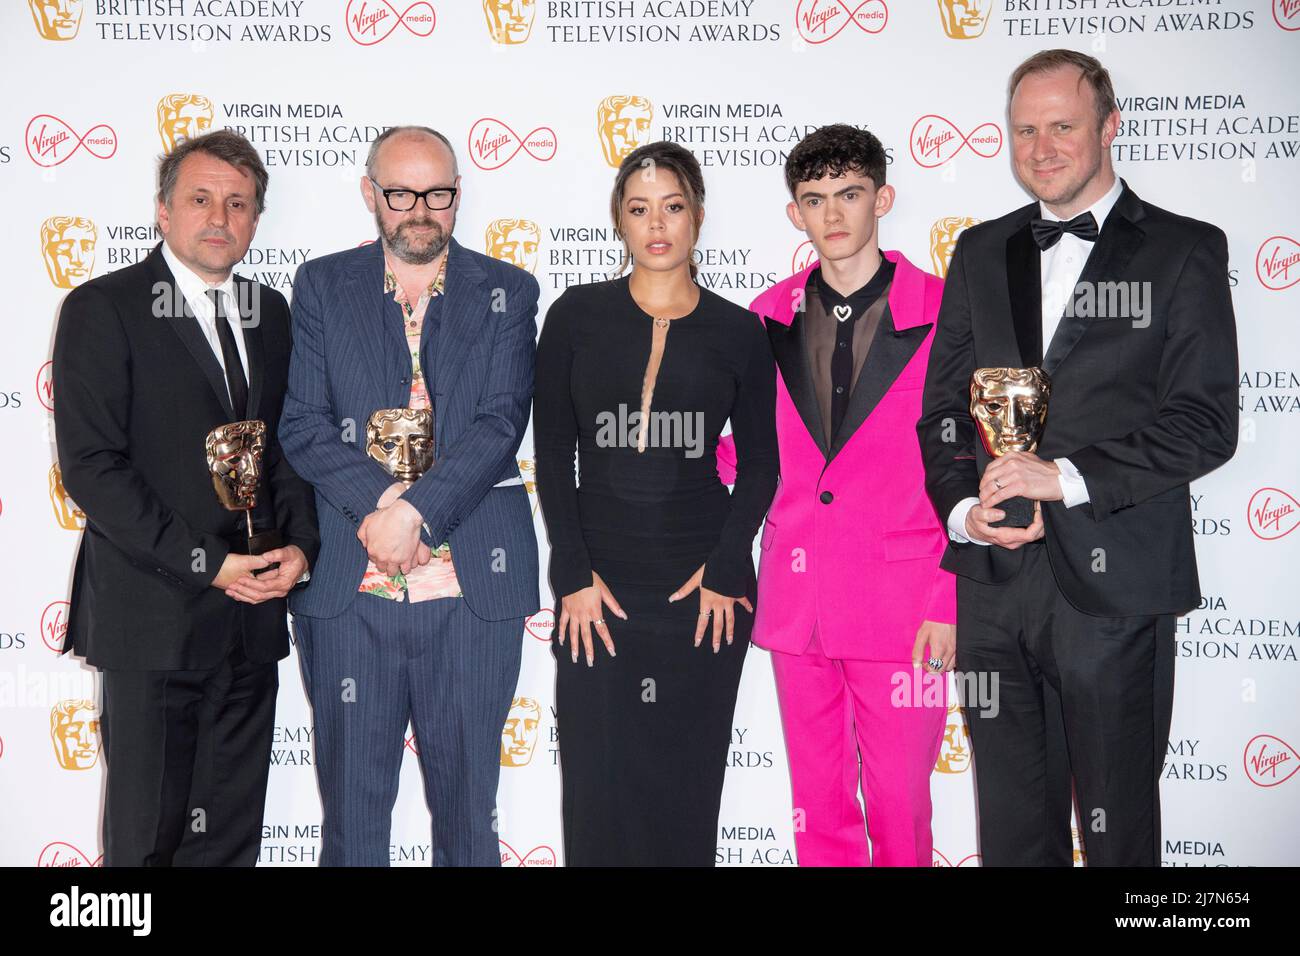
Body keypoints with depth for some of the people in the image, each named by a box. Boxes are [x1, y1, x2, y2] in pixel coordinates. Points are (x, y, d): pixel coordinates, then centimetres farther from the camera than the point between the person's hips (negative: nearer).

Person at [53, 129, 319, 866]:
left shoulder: (271, 313, 12)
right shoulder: (103, 308, -6)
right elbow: (91, 465, -12)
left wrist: (300, 544, -2)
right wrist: (206, 563, -16)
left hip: (252, 612, 5)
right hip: (154, 615, -5)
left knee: (231, 835, 14)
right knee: (147, 836, 8)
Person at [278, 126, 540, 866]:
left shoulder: (506, 292, 7)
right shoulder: (322, 286, 9)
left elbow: (500, 423, -5)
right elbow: (303, 424, 1)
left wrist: (417, 512, -16)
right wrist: (381, 500, -14)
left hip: (472, 584, 0)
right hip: (348, 584, 1)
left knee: (468, 802, 11)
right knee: (352, 801, 11)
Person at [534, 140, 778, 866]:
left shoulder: (739, 332, 3)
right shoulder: (577, 316, 2)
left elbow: (760, 465, 5)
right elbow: (553, 454, 1)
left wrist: (724, 570, -7)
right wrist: (573, 575, -6)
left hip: (705, 586, 0)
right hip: (600, 581, 0)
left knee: (688, 784, 7)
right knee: (599, 781, 3)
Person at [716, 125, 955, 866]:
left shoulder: (943, 312, -4)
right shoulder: (770, 319, 7)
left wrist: (949, 602, -8)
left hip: (902, 604, -3)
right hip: (797, 601, 4)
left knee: (899, 806, 5)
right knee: (818, 805, 14)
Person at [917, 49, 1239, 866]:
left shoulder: (1184, 250, 0)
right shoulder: (981, 252, 13)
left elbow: (1206, 422, -7)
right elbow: (943, 405, 12)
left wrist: (1066, 478, -16)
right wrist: (962, 509, -5)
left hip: (1114, 586, -3)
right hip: (994, 585, 4)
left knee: (1117, 824, 10)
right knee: (1011, 823, 14)